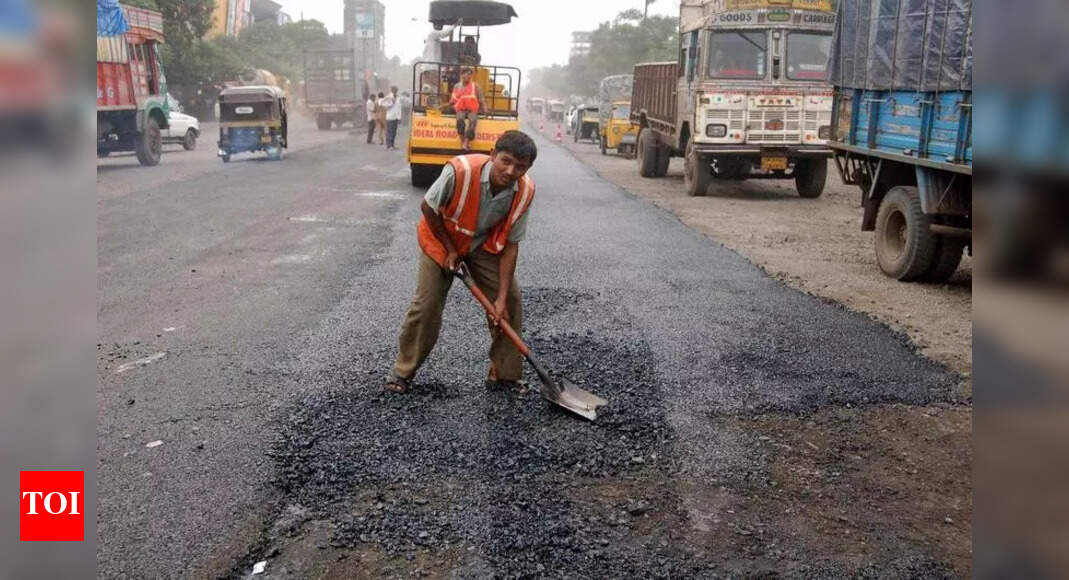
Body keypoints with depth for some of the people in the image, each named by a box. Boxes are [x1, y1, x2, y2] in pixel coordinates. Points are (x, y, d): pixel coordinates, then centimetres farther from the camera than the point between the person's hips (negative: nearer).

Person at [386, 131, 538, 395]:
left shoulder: (525, 191, -26)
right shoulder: (460, 170, -37)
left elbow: (510, 244, -17)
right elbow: (428, 208, -19)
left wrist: (502, 297, -20)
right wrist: (450, 250, -14)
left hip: (485, 246, 3)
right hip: (441, 239, -3)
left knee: (511, 302, -5)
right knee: (427, 305, -7)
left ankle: (504, 374, 10)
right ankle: (403, 371, 13)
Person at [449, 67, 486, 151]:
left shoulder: (475, 87, 8)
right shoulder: (457, 86, 13)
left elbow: (481, 100, 6)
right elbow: (453, 100, 18)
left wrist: (485, 111, -6)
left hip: (472, 111, -1)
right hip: (461, 110, 1)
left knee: (473, 121, -35)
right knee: (460, 119, -35)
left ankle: (466, 143, -44)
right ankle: (462, 141, -30)